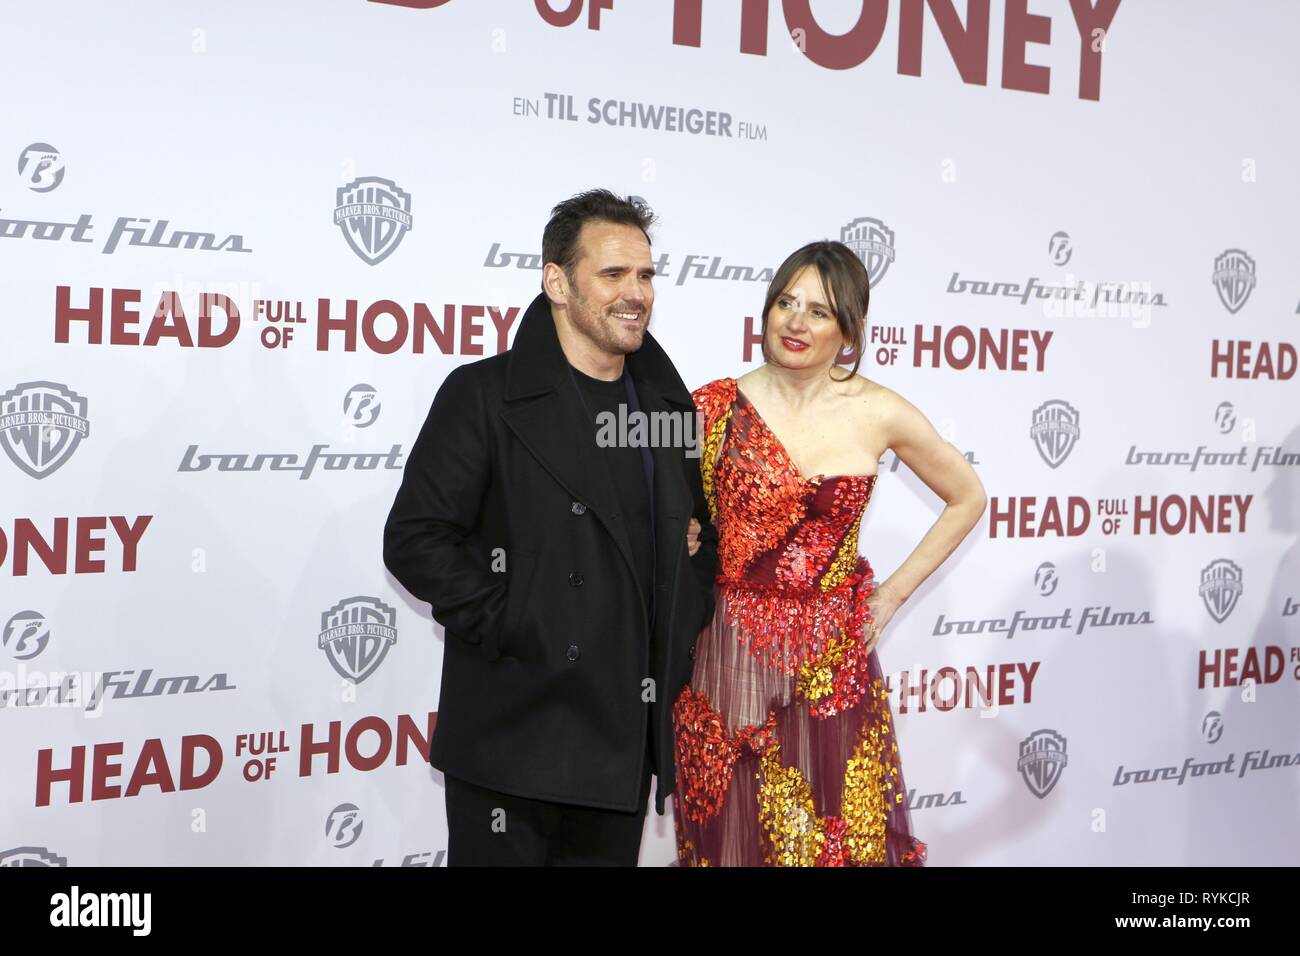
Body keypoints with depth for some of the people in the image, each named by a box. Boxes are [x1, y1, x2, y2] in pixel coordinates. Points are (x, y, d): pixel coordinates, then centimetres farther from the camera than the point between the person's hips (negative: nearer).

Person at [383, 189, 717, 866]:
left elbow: (702, 525, 23)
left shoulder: (669, 405, 11)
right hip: (516, 735, -5)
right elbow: (415, 539, -12)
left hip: (626, 744, 6)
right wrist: (510, 625, -16)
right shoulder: (484, 395, -7)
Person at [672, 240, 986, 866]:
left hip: (829, 666, 0)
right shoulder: (716, 406, -4)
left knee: (837, 835, 8)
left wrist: (893, 593, 6)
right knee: (731, 833, 10)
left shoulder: (879, 414, -3)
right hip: (727, 663, 0)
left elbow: (967, 498, 10)